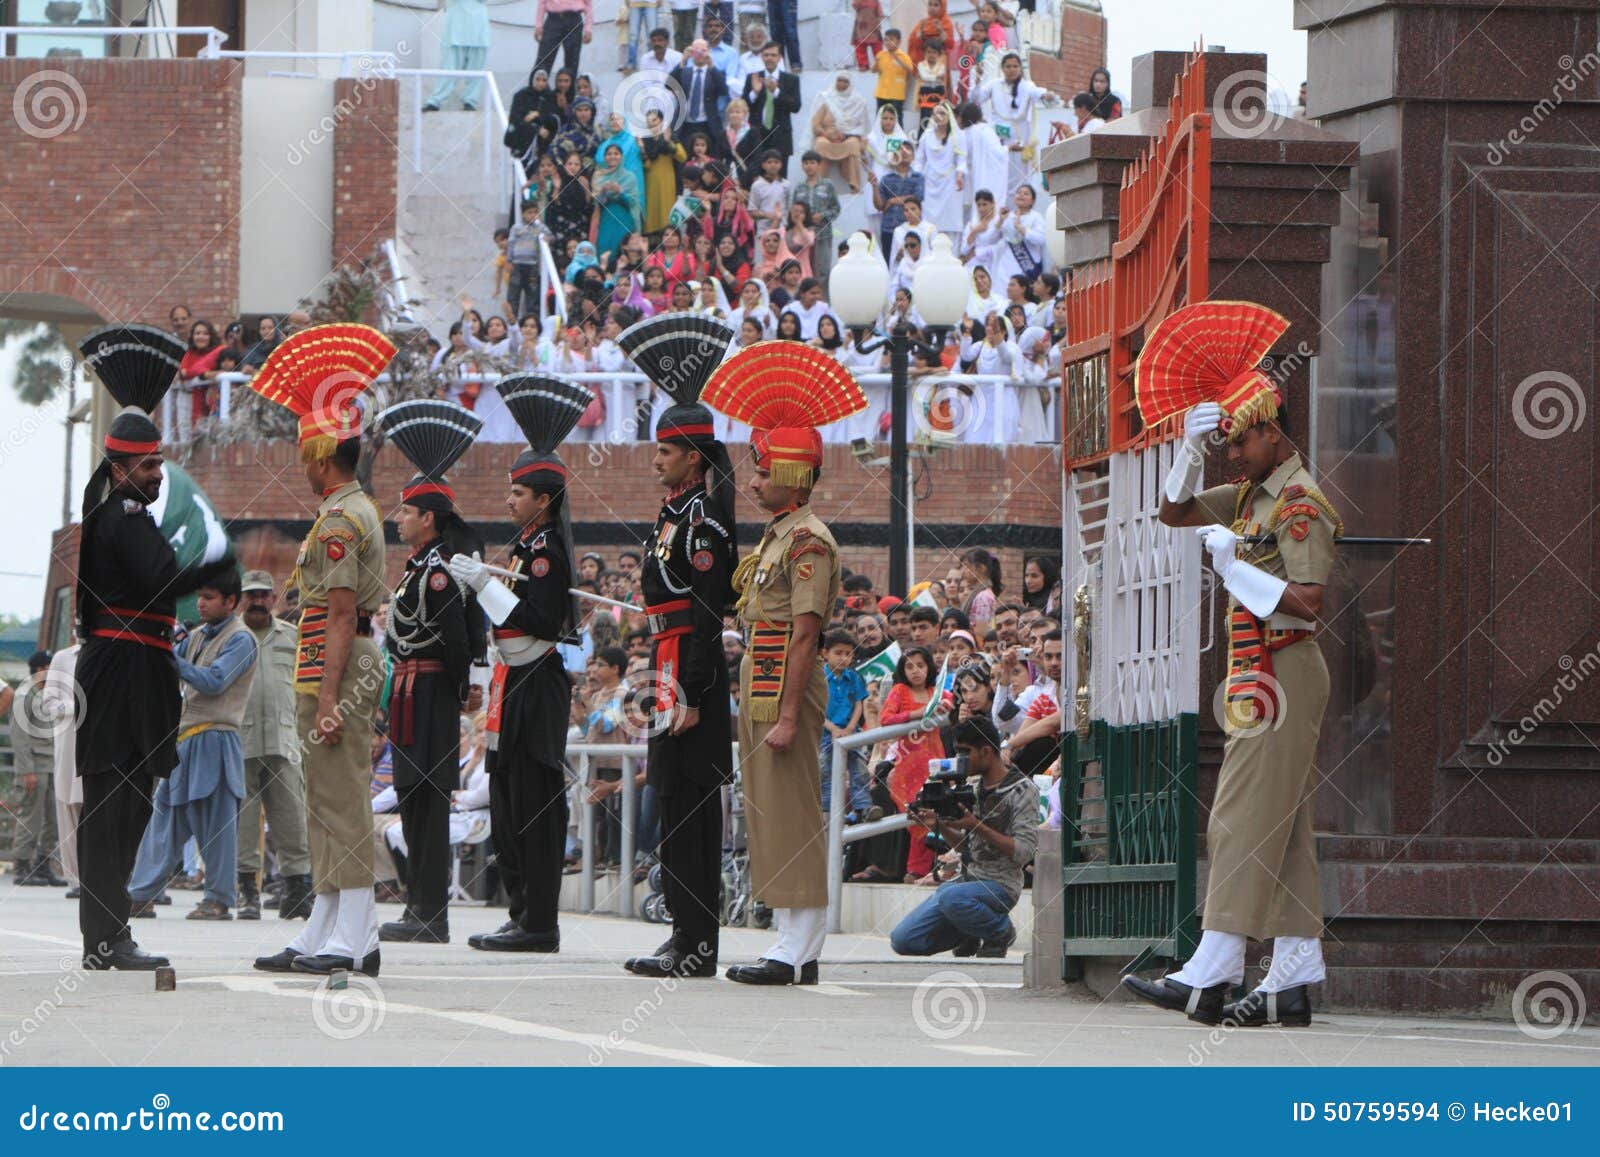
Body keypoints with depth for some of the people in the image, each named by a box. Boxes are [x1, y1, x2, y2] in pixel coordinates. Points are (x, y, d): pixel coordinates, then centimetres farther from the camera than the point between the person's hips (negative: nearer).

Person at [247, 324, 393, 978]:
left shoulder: (338, 521, -14)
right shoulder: (359, 510, 16)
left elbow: (341, 615, -19)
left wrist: (329, 697, -22)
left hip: (338, 671, -11)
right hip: (353, 666, 11)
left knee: (341, 805, -10)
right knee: (332, 806, 13)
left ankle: (350, 942, -12)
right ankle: (324, 935, 17)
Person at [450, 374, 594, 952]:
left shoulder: (545, 550, -14)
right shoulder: (528, 545, 16)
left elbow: (540, 620, -23)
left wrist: (486, 583, -22)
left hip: (533, 688, -11)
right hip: (516, 688, 11)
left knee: (533, 807, -9)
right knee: (508, 807, 12)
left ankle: (538, 925, -8)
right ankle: (525, 917, 15)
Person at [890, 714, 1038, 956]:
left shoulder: (1022, 791, -9)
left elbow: (1024, 852, -17)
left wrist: (977, 826, -21)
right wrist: (939, 826, 0)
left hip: (1000, 884, -7)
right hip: (966, 880, 7)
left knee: (952, 898, -40)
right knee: (902, 940, -5)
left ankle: (1001, 932, -9)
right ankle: (971, 935, 17)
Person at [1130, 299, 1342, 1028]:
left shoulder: (1299, 504, -14)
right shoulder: (1252, 493, 15)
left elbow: (1308, 602, -22)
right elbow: (1176, 512, 21)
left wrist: (1233, 562, -15)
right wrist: (1191, 447, 7)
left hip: (1282, 676, -10)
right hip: (1261, 677, 10)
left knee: (1245, 823, -12)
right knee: (1283, 832, 7)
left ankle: (1211, 978, -15)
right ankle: (1293, 983, 7)